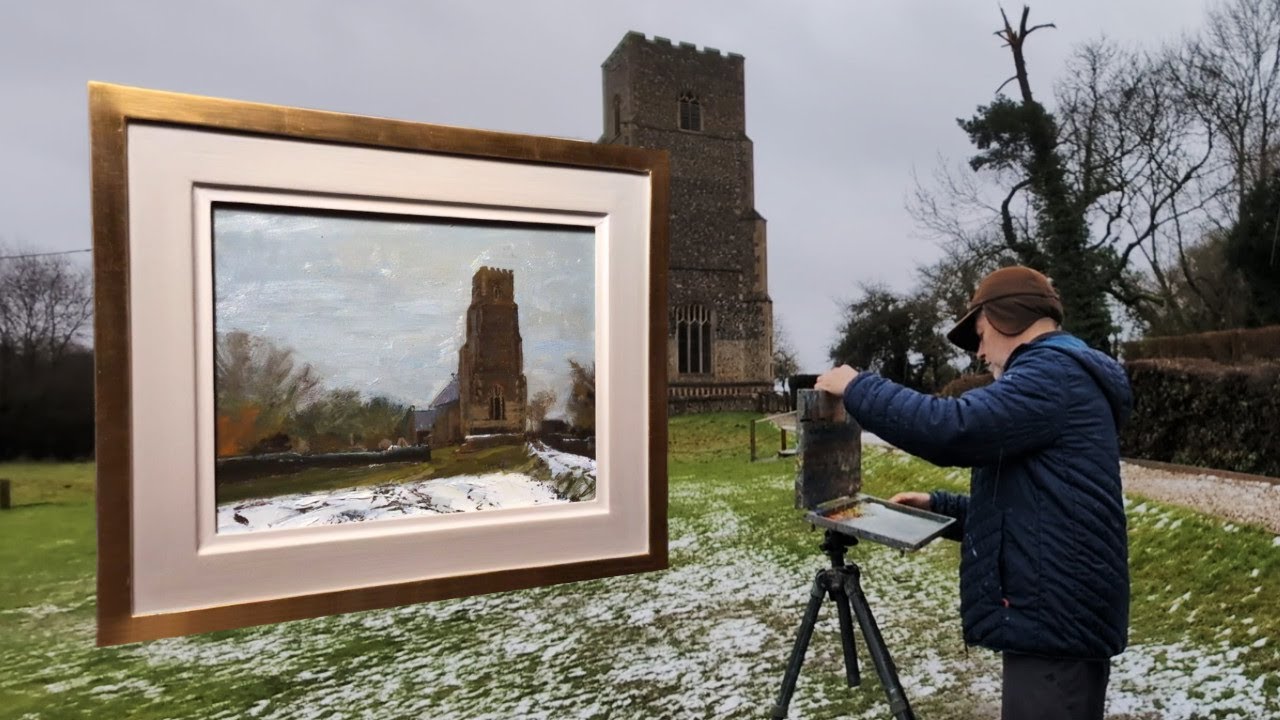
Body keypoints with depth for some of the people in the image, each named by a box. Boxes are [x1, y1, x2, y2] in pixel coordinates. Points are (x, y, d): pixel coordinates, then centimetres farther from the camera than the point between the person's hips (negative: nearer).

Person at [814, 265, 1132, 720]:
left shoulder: (1055, 374, -14)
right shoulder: (1061, 377, 19)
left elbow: (953, 429, -28)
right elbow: (1020, 510, 23)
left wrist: (857, 388, -16)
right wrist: (938, 507, 12)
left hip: (1056, 621, -10)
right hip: (1061, 617, 10)